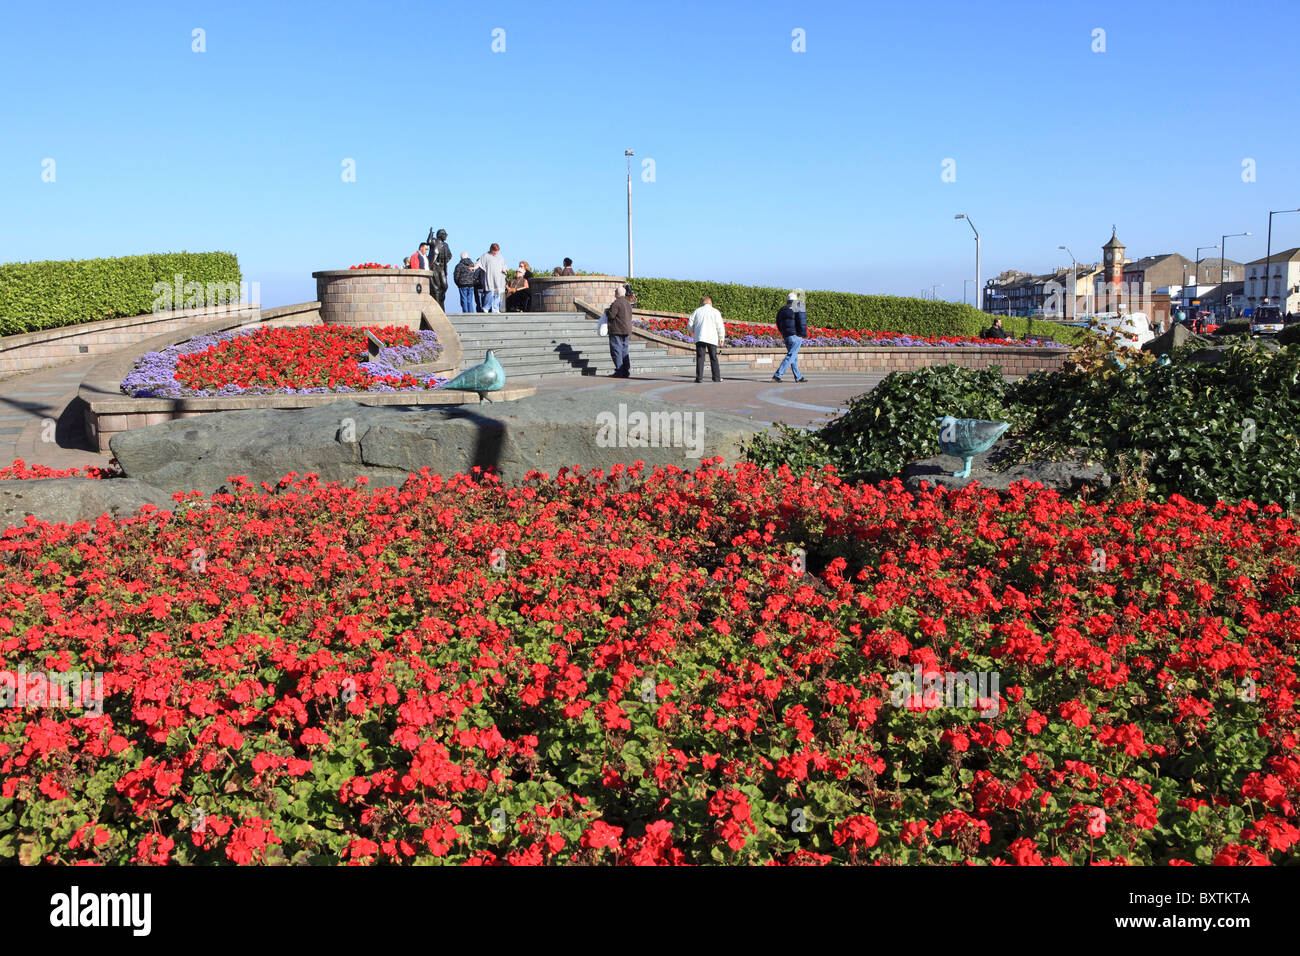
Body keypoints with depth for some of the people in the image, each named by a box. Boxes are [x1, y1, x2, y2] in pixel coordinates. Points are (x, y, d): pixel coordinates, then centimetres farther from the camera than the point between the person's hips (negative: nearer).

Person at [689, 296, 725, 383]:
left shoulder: (697, 311, 9)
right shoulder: (715, 312, 4)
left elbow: (690, 324, 10)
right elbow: (720, 326, 0)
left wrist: (692, 332, 29)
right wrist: (721, 338, 8)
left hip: (700, 338, 1)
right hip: (712, 338, -1)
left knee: (700, 357, -1)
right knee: (713, 358, 7)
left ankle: (699, 377, -10)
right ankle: (716, 377, 8)